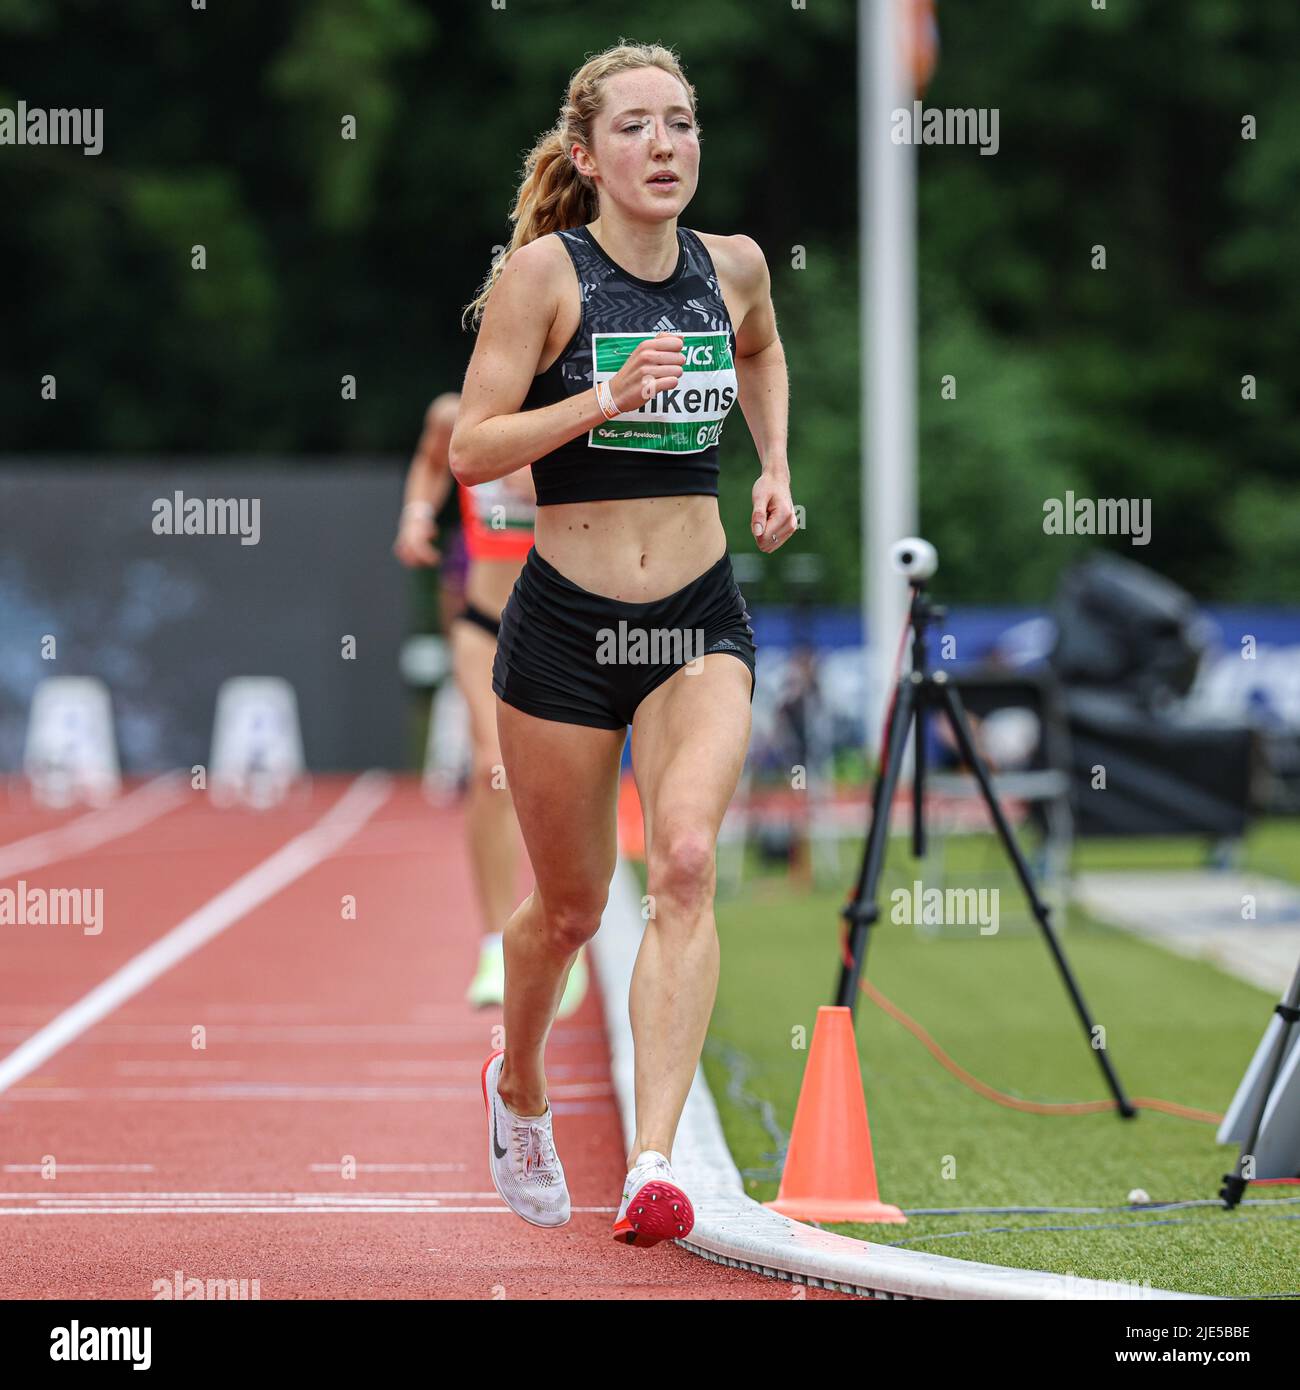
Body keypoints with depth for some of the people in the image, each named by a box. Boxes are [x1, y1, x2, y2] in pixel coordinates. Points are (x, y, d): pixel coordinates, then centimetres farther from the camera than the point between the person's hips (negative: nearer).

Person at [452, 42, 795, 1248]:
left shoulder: (732, 266, 3)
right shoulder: (544, 271, -9)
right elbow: (470, 448, -13)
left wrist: (775, 463, 13)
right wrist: (605, 398, -25)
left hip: (701, 622, 2)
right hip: (566, 619, -2)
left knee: (684, 863, -21)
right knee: (571, 905, 12)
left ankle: (653, 1164, -26)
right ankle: (517, 1086, 44)